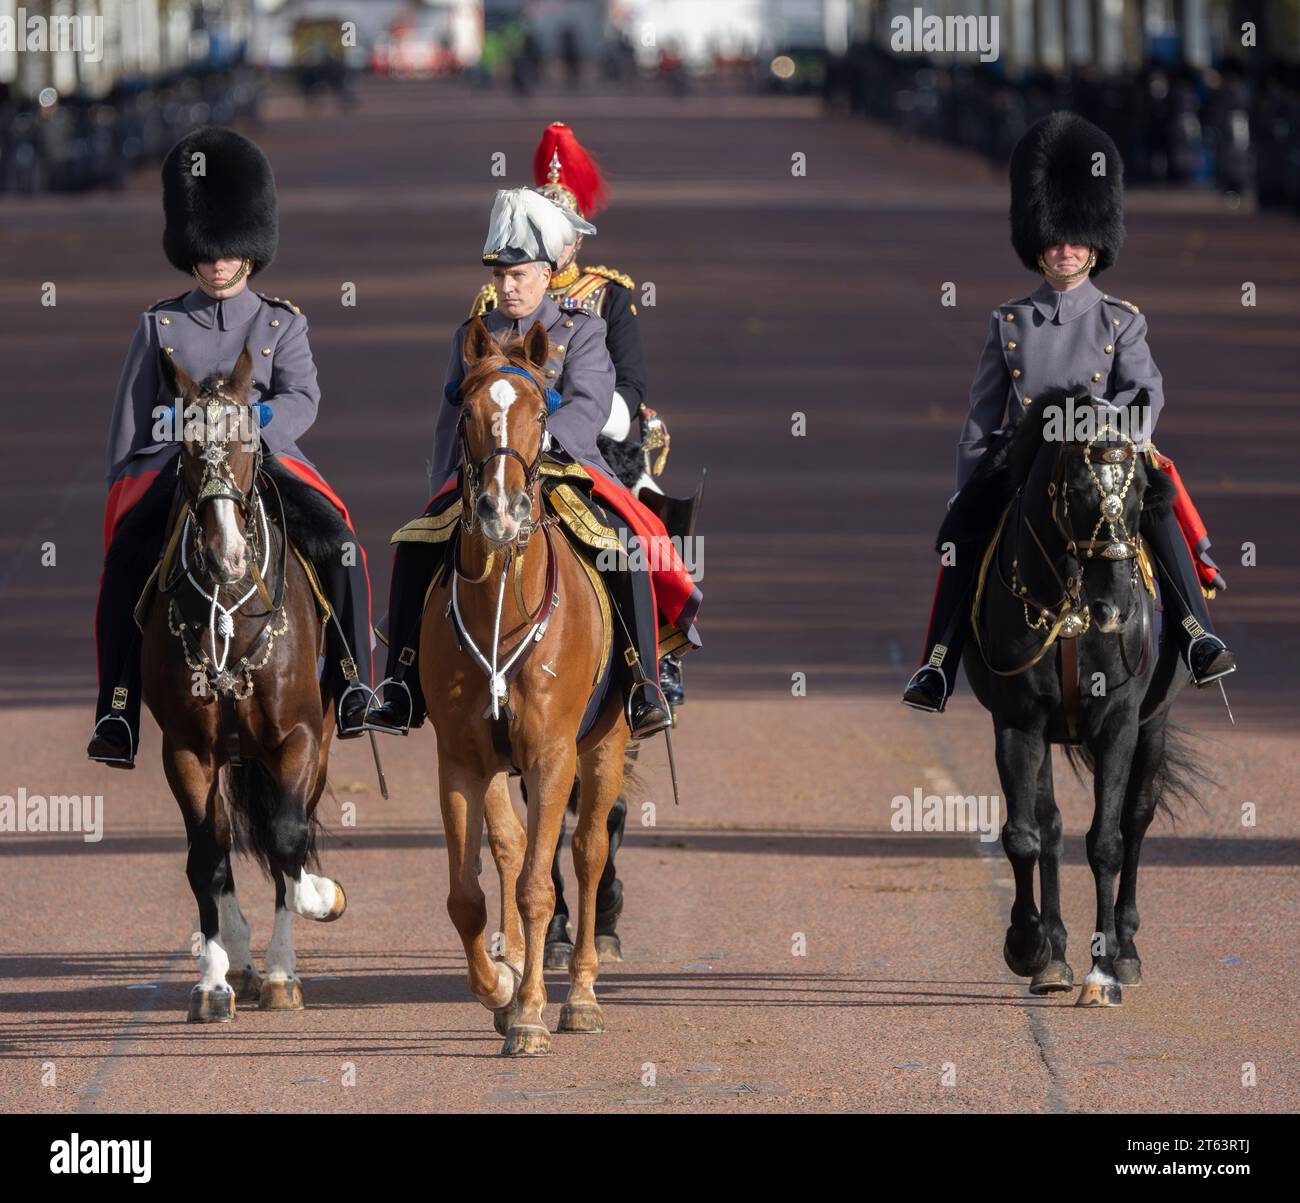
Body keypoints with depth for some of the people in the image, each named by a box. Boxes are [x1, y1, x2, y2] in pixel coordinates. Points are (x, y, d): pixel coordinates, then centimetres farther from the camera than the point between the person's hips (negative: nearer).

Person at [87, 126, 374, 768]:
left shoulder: (281, 323, 10)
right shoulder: (160, 325, 11)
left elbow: (301, 399, -5)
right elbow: (129, 418, 13)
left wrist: (253, 424, -24)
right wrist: (119, 492, 6)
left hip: (267, 456, 0)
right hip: (173, 464, 0)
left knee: (338, 542, -27)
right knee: (124, 563, -28)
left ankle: (351, 685, -18)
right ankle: (117, 713, -24)